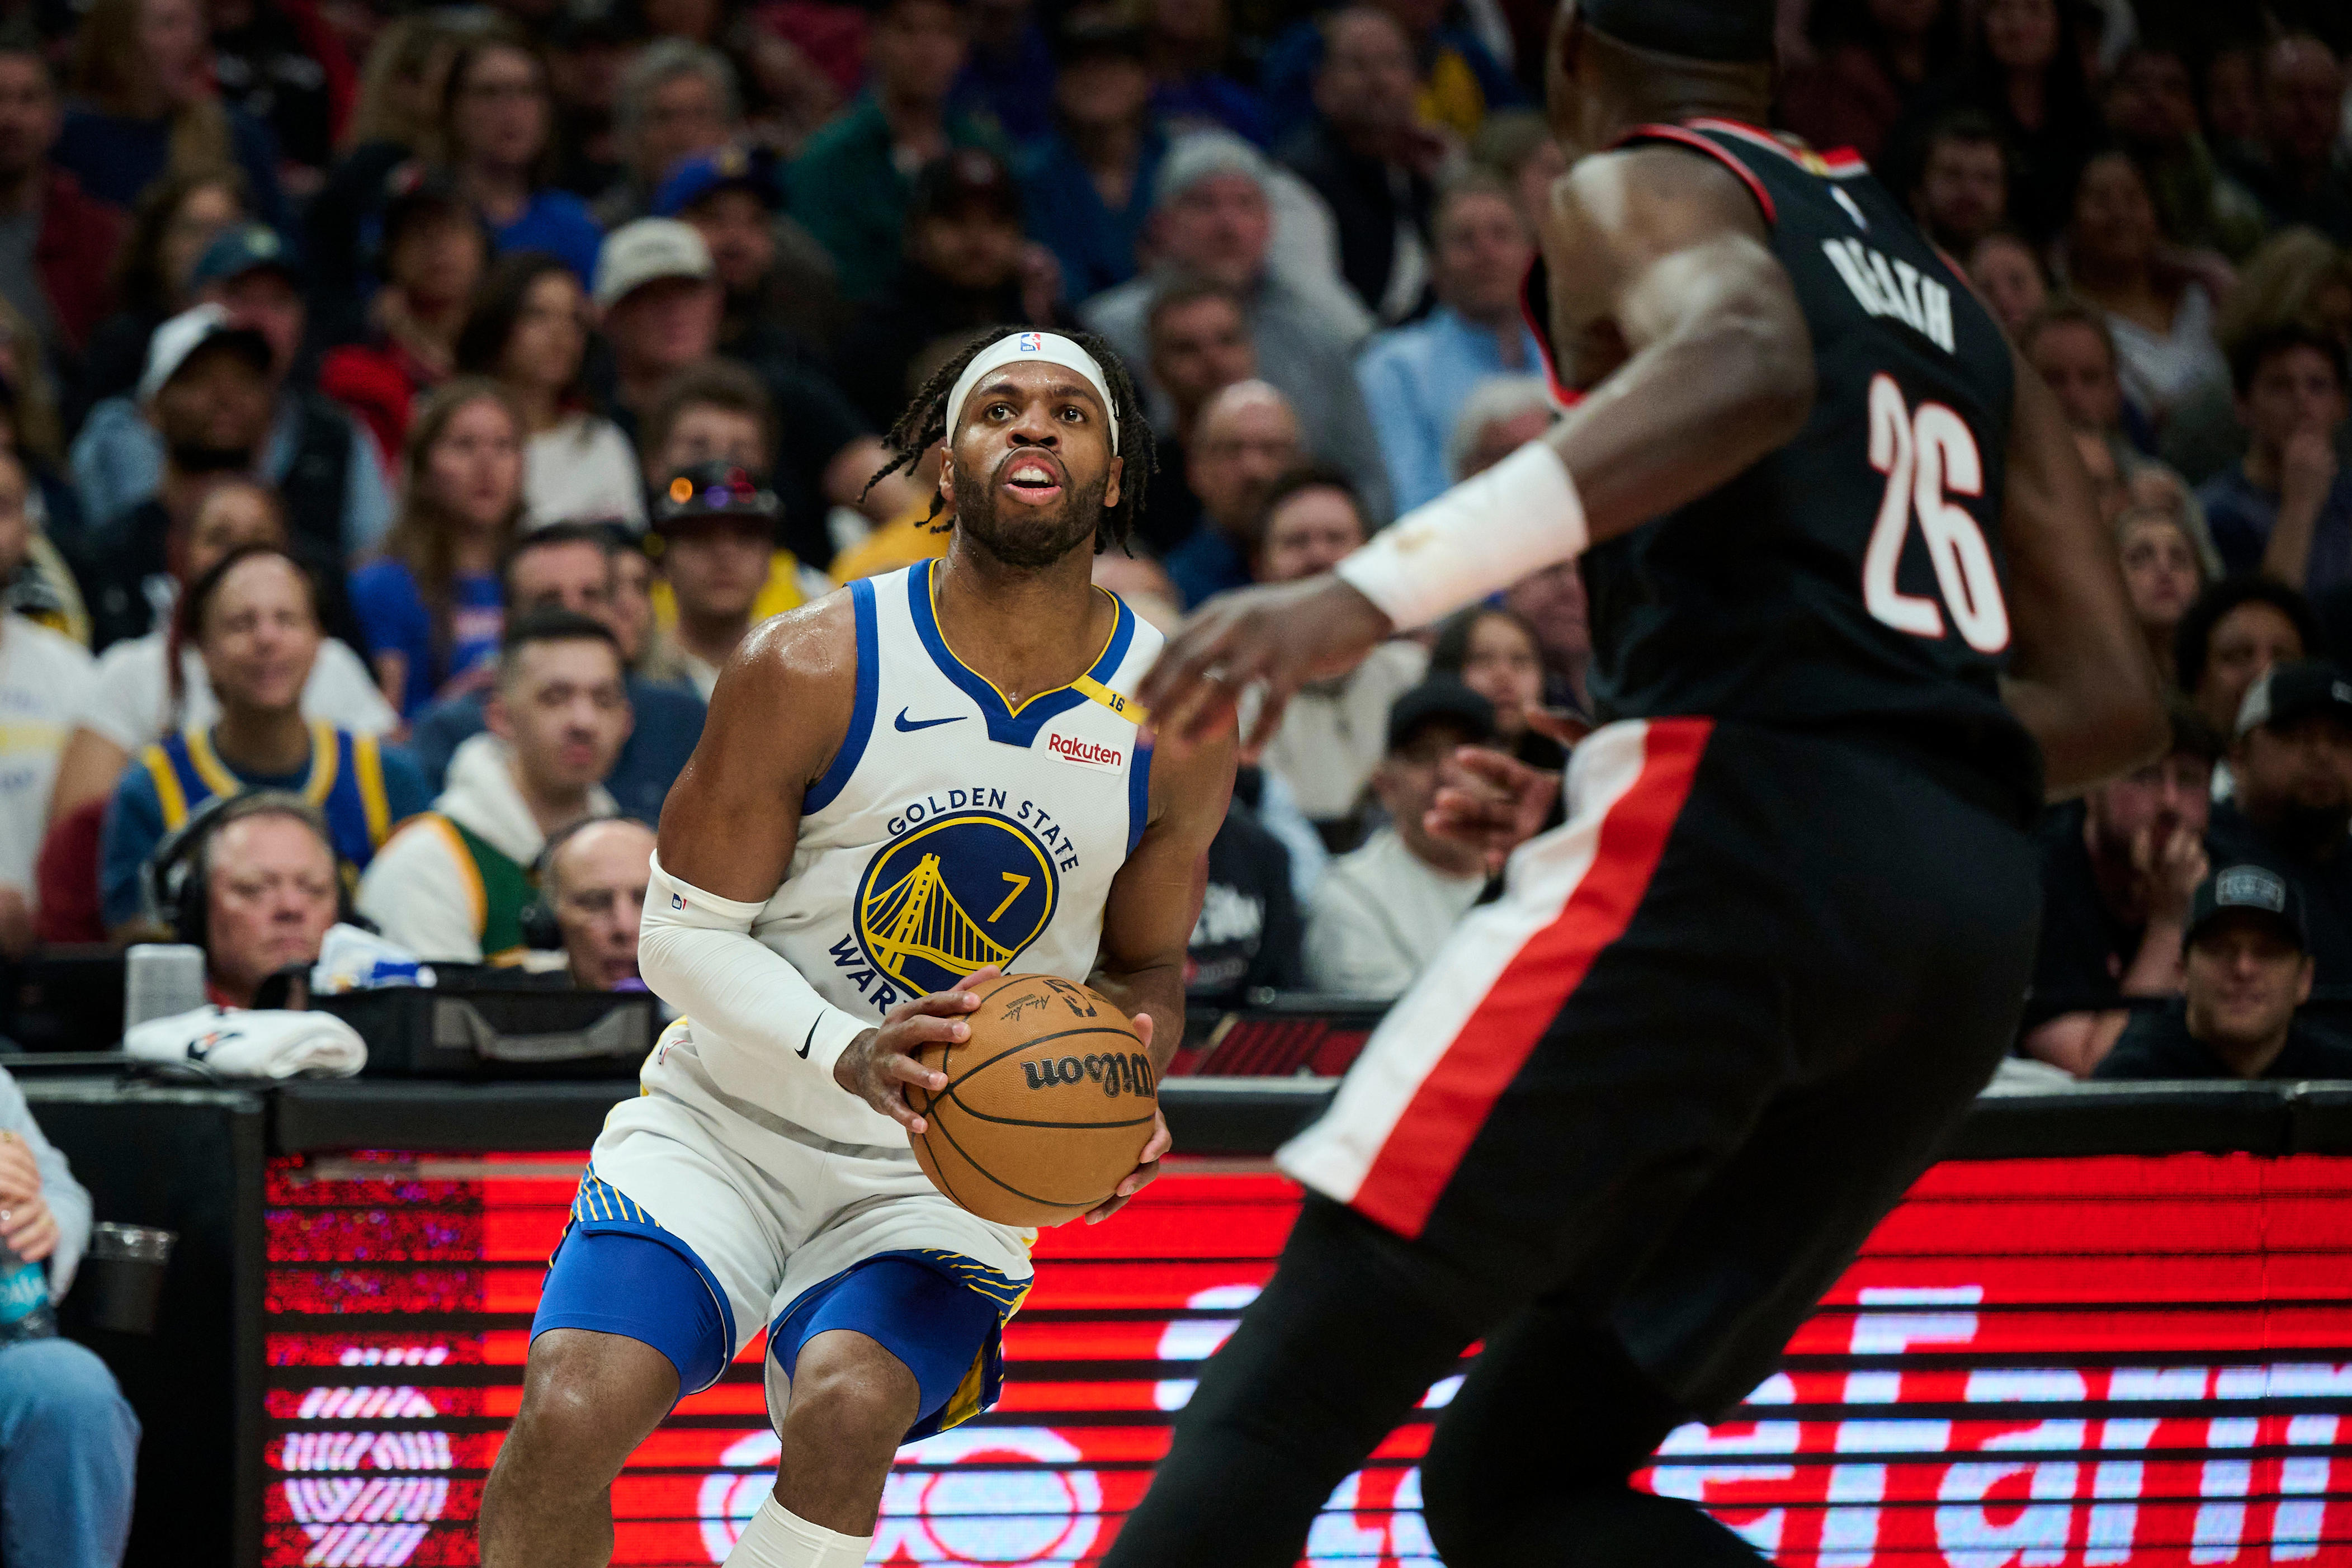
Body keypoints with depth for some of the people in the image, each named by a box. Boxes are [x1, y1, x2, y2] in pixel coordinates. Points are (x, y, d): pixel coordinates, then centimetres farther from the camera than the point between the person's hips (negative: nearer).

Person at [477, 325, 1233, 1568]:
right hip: (728, 1124, -1)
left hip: (949, 1170, 1)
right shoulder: (812, 669, -12)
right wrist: (848, 1054, -26)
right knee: (572, 1410, -23)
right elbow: (684, 934, -8)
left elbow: (1144, 967, 12)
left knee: (848, 1410, -29)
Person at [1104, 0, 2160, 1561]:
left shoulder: (1635, 190, 7)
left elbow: (1748, 362, -18)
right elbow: (2112, 698, 23)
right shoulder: (1947, 293, 29)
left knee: (1276, 1406, -9)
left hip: (1738, 841, -7)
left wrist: (1374, 591, -27)